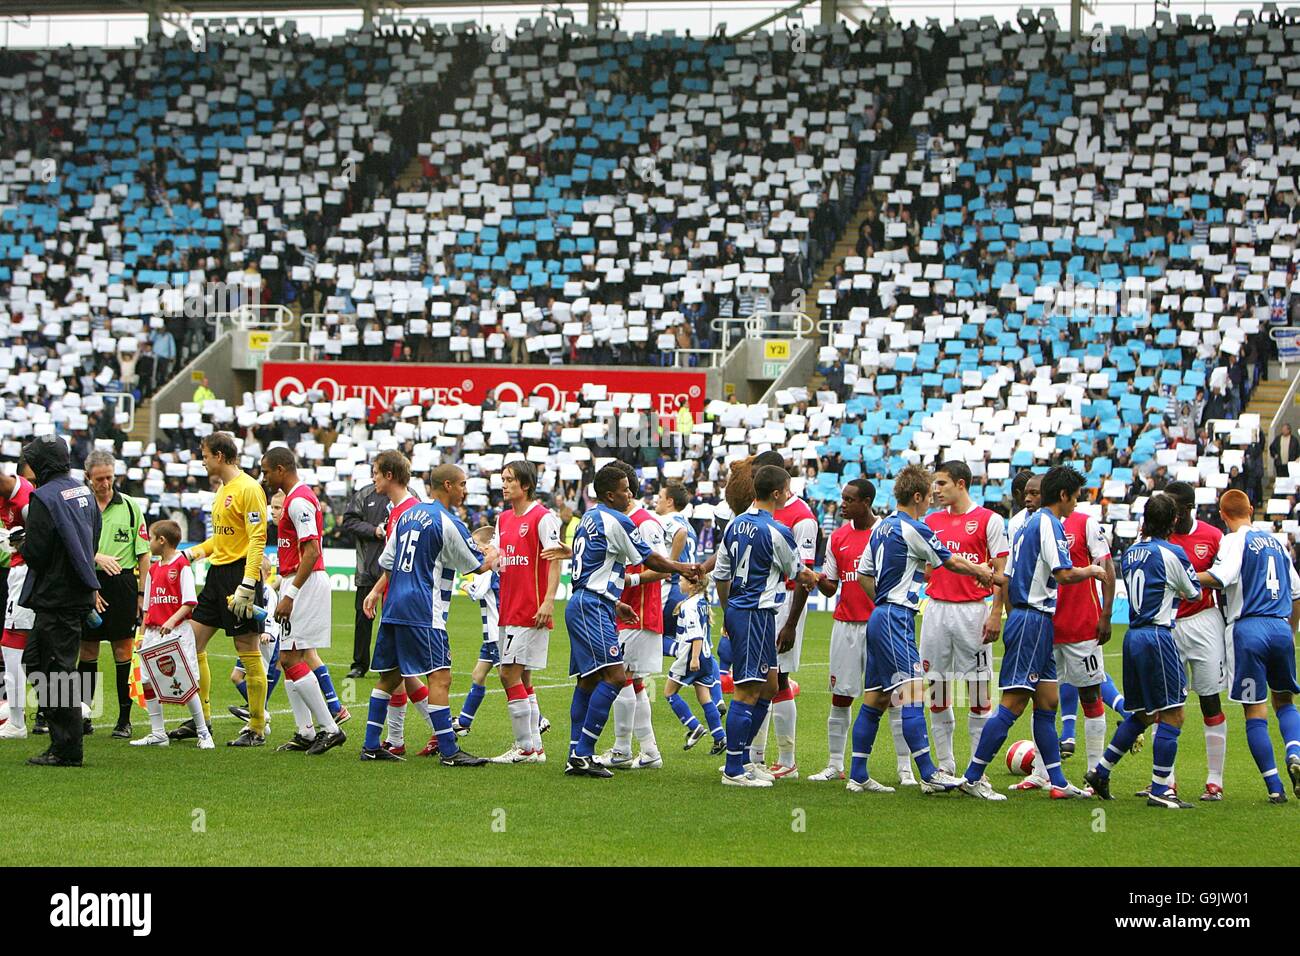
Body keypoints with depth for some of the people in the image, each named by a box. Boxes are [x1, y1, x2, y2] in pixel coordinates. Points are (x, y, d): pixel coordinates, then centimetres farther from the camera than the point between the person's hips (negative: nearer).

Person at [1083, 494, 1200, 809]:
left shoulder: (1130, 553, 11)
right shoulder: (1172, 554, -9)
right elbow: (1193, 593, 5)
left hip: (1133, 637, 8)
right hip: (1158, 636, -8)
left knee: (1143, 714, 19)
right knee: (1173, 715, -3)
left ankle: (1101, 771, 20)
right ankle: (1159, 790, -6)